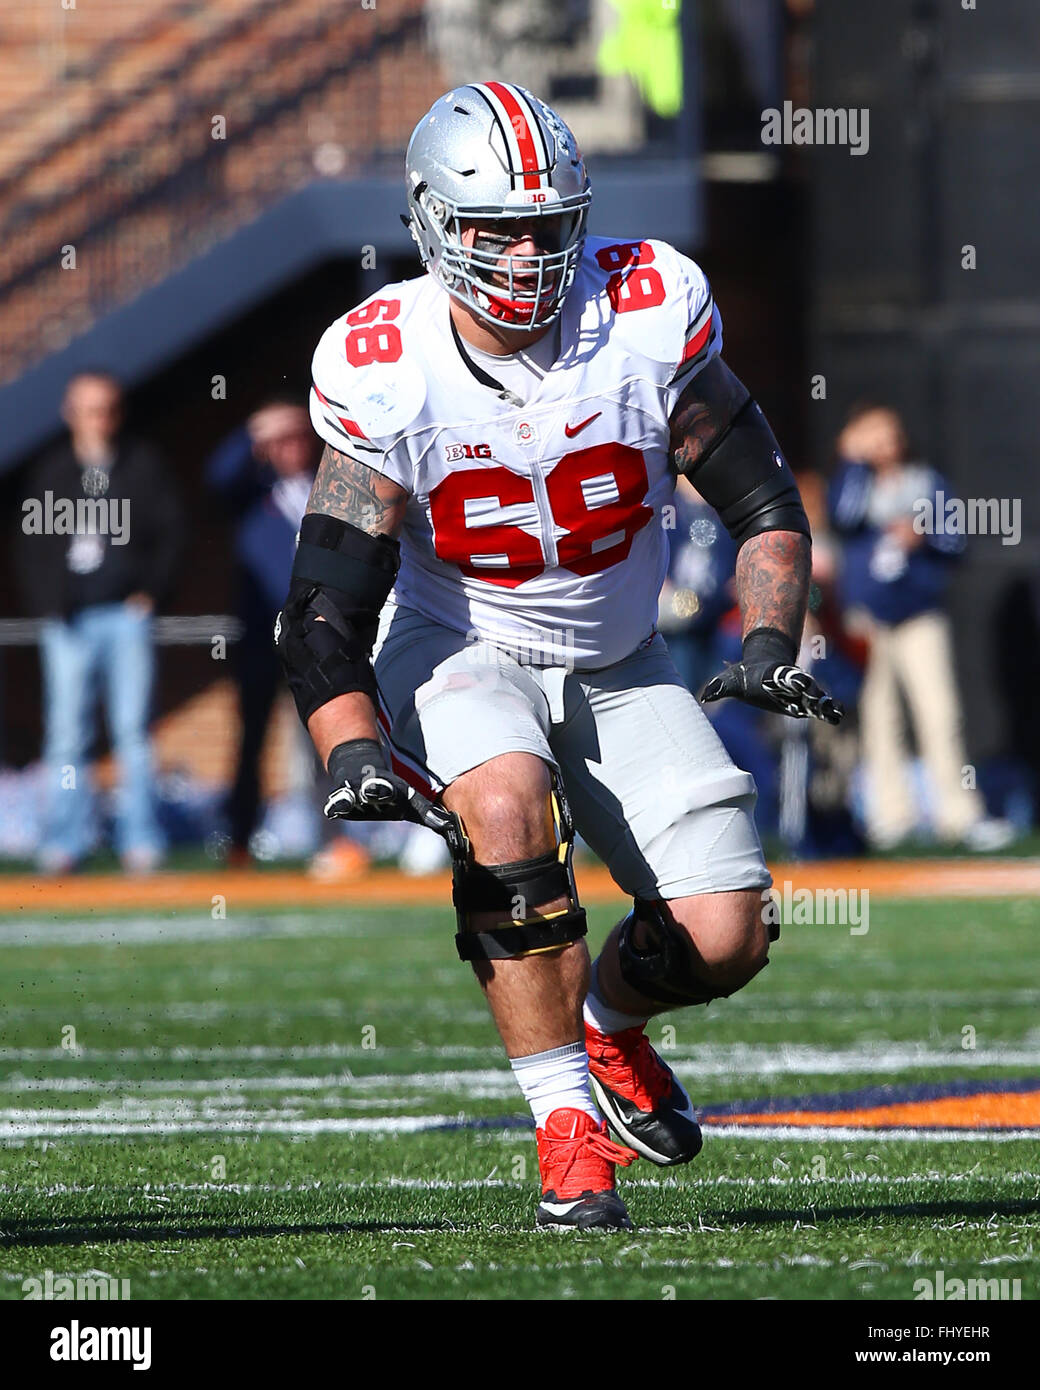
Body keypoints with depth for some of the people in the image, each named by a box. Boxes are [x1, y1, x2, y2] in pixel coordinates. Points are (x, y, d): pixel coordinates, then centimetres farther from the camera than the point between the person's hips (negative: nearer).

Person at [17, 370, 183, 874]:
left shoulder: (142, 464, 7)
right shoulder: (51, 471, 9)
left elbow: (170, 530, 8)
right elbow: (31, 544, 11)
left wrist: (150, 591, -1)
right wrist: (46, 603, -1)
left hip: (127, 612, -1)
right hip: (68, 619, 1)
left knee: (132, 728, -3)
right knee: (66, 733, -2)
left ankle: (140, 839, -1)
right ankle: (64, 840, 2)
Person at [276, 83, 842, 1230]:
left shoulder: (649, 315, -16)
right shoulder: (385, 374, -19)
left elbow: (763, 504, -5)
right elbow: (327, 606, -18)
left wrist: (769, 644, -21)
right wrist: (354, 751, -35)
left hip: (617, 667, 2)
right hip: (456, 649, -2)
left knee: (725, 938, -11)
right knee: (508, 806, -36)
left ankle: (607, 1021, 26)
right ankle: (566, 1125, -23)